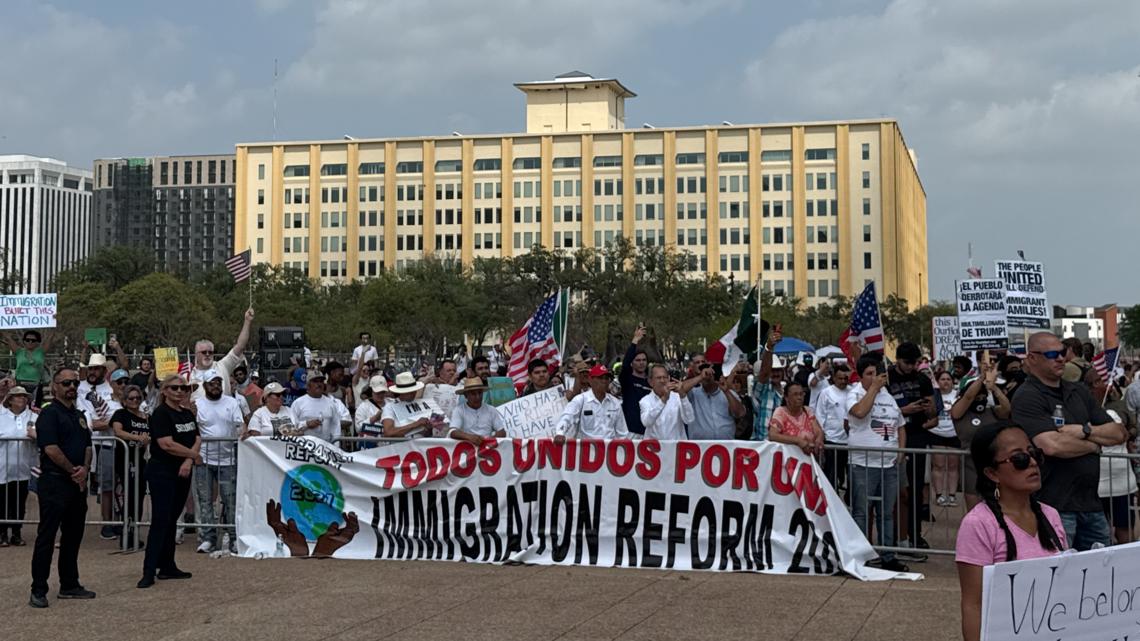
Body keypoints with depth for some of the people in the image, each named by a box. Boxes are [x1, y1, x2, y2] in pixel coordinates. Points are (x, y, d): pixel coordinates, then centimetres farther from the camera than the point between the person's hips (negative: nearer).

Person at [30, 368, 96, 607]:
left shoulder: (79, 415, 16)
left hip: (77, 483, 8)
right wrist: (73, 471, -11)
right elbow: (51, 449, -17)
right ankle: (38, 591, -1)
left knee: (73, 536, 13)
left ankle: (70, 585, 22)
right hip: (54, 482, -8)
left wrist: (84, 469, -5)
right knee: (46, 536, -5)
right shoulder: (49, 414, -9)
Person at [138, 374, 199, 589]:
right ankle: (149, 572, -8)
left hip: (182, 473, 8)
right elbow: (166, 444, -20)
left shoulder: (188, 414, 13)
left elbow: (197, 440, 6)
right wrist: (194, 455, -9)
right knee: (160, 521, -10)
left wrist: (188, 461, -12)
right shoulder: (160, 413, -11)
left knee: (172, 520, 12)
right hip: (162, 472, -7)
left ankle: (167, 567, 19)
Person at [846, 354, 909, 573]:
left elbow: (900, 426, 24)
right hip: (863, 465, -6)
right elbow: (859, 411, -26)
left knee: (887, 513, 11)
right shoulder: (855, 394, -2)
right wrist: (874, 388, -16)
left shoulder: (889, 397, 16)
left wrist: (901, 451, 9)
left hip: (889, 465, 6)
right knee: (861, 513, -2)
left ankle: (888, 557, 18)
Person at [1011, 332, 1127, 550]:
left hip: (1091, 502, 8)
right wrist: (1094, 444, -6)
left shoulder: (1079, 391, 15)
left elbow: (1119, 433, 11)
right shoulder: (1027, 398, -10)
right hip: (1055, 506, -8)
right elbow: (1051, 445, -24)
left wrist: (1085, 431, -9)